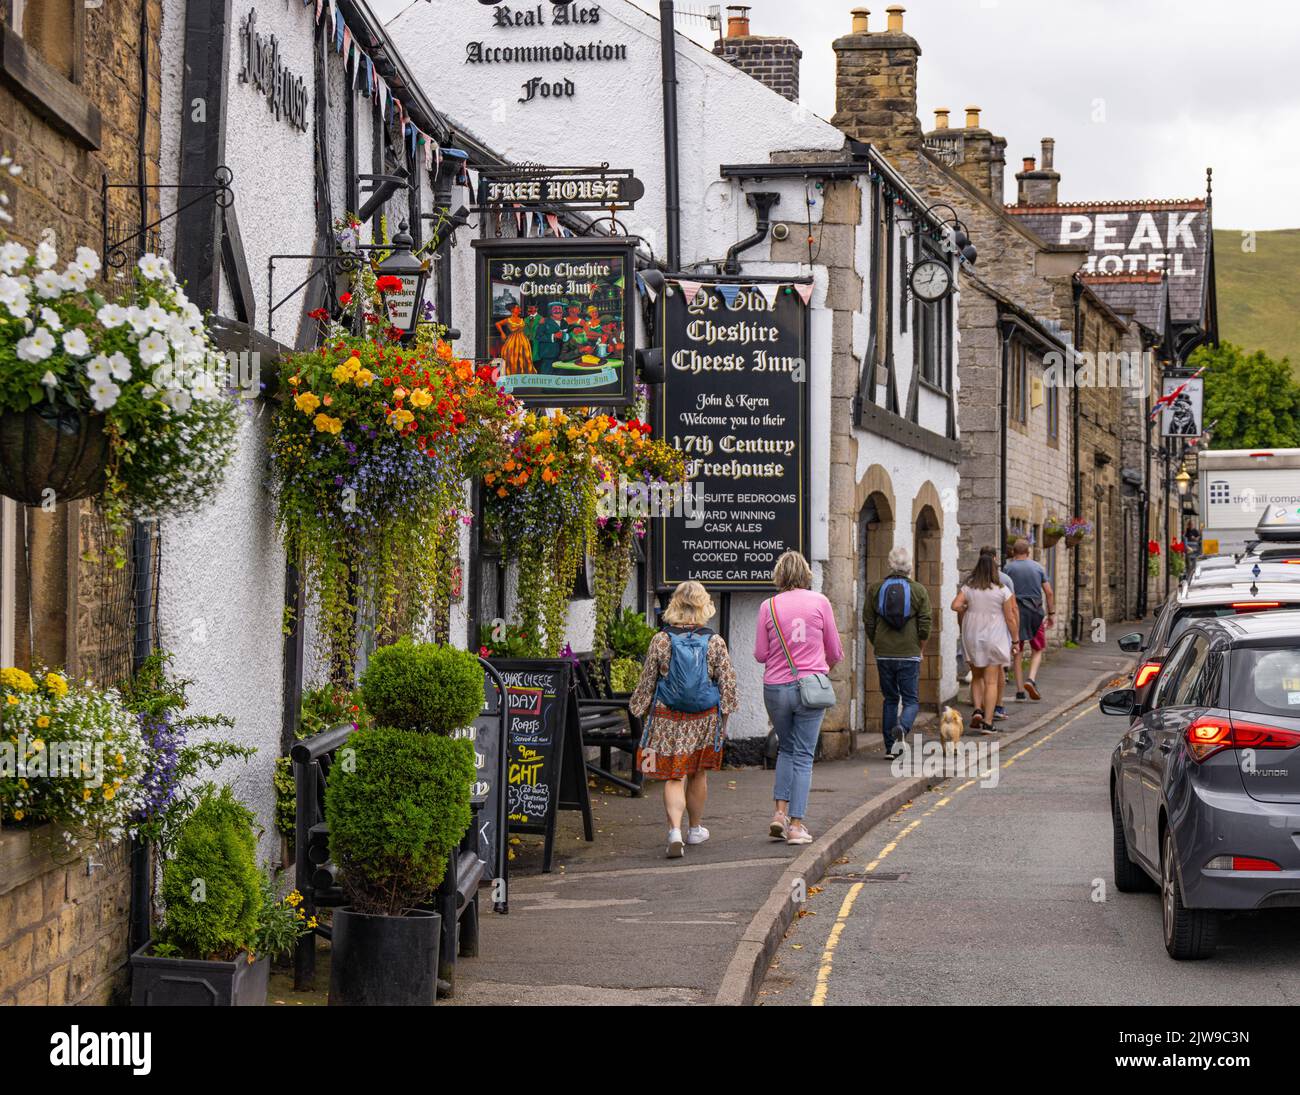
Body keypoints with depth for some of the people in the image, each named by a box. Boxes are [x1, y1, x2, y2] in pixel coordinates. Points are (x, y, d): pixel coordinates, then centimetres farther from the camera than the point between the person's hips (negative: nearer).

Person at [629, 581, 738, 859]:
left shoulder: (661, 641, -6)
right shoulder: (715, 642, -6)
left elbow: (646, 682, 0)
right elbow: (727, 683, -2)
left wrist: (641, 710, 13)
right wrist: (724, 713, 11)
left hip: (668, 719, -1)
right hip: (705, 719, 1)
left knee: (673, 777, 1)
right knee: (698, 774, 18)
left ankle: (675, 831, -19)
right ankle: (695, 830, 33)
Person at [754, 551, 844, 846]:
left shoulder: (768, 606, -1)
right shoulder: (819, 602, -2)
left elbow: (760, 654, 0)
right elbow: (834, 651, 4)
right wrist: (827, 662, 26)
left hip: (776, 687, 1)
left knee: (786, 749, 20)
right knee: (803, 755, 4)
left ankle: (779, 811, 8)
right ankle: (796, 825, 1)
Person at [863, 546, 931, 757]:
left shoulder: (875, 589, 0)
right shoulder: (919, 591, -4)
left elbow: (868, 623, 3)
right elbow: (925, 626, -4)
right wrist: (920, 650, 10)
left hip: (884, 655, 2)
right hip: (909, 655, -2)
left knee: (890, 699, 14)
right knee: (911, 700, 5)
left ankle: (890, 747, 11)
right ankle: (902, 728, -25)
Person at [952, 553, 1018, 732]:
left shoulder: (968, 588, -1)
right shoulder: (1003, 591, -5)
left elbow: (956, 605, -16)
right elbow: (1010, 618, -4)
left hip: (972, 637, 2)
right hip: (995, 636, -2)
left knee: (977, 676, 19)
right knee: (991, 681, 1)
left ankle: (978, 709, -1)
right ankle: (988, 721, -2)